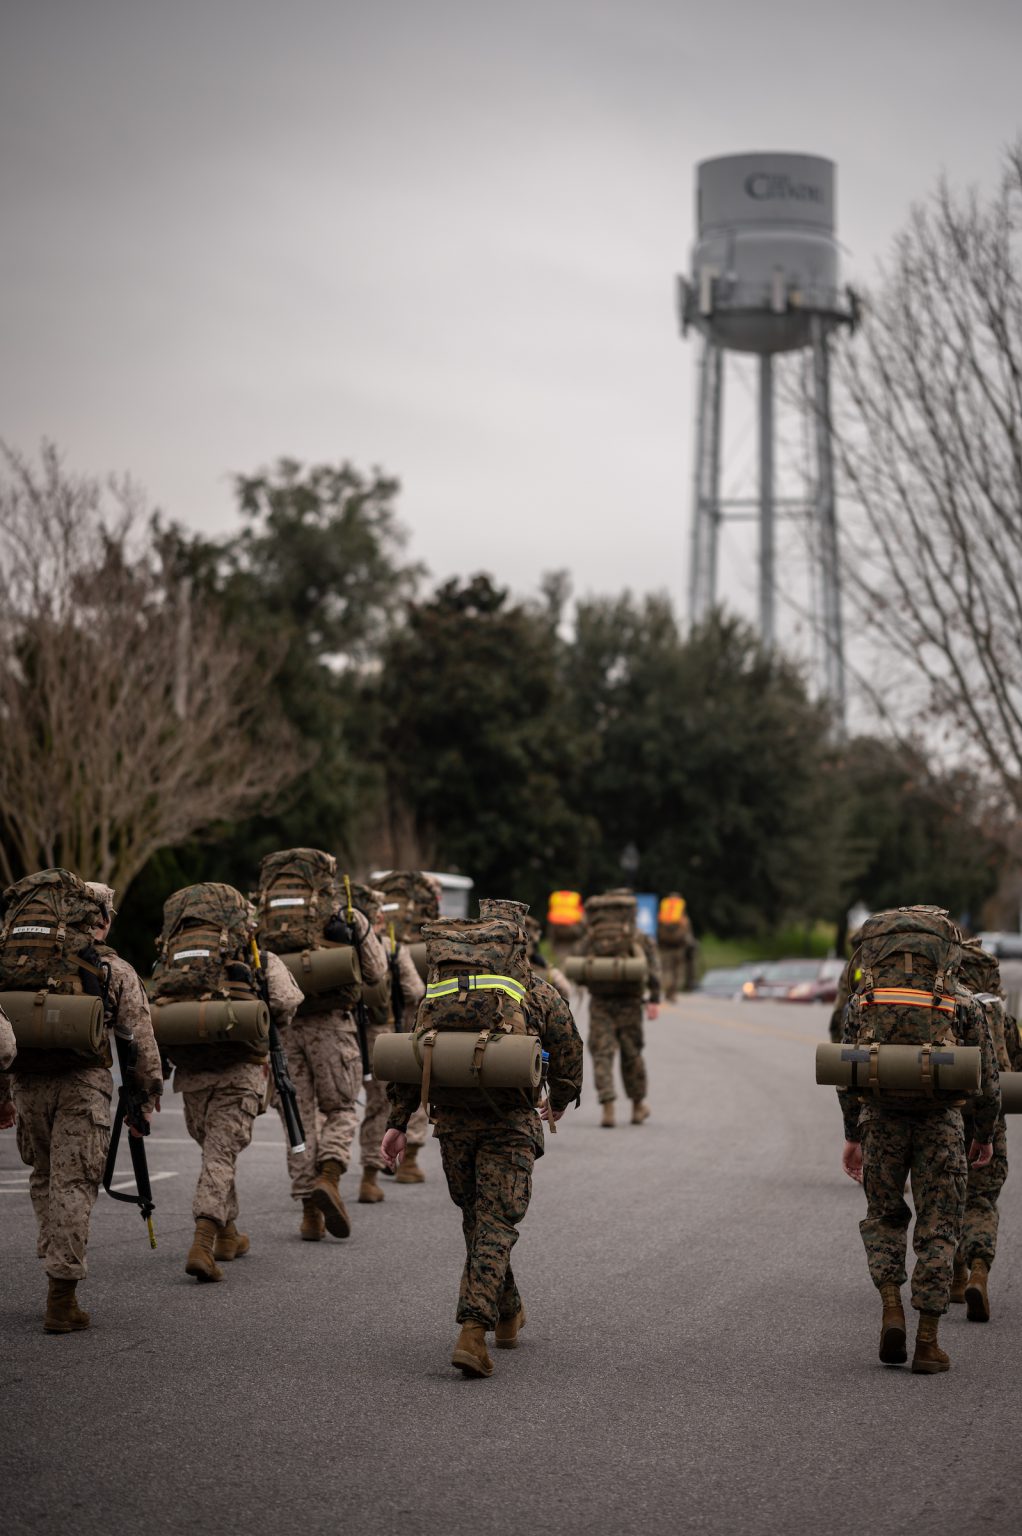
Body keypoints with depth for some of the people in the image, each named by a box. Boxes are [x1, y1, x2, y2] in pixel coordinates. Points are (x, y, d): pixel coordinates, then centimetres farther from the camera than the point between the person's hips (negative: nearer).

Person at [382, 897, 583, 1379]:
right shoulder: (541, 995, 2)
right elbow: (568, 1057, 9)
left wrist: (398, 1122, 7)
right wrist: (558, 1103, 28)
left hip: (453, 1122, 3)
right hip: (510, 1123, -3)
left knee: (476, 1218, 20)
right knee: (495, 1226, -4)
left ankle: (508, 1314, 34)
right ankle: (473, 1331, -19)